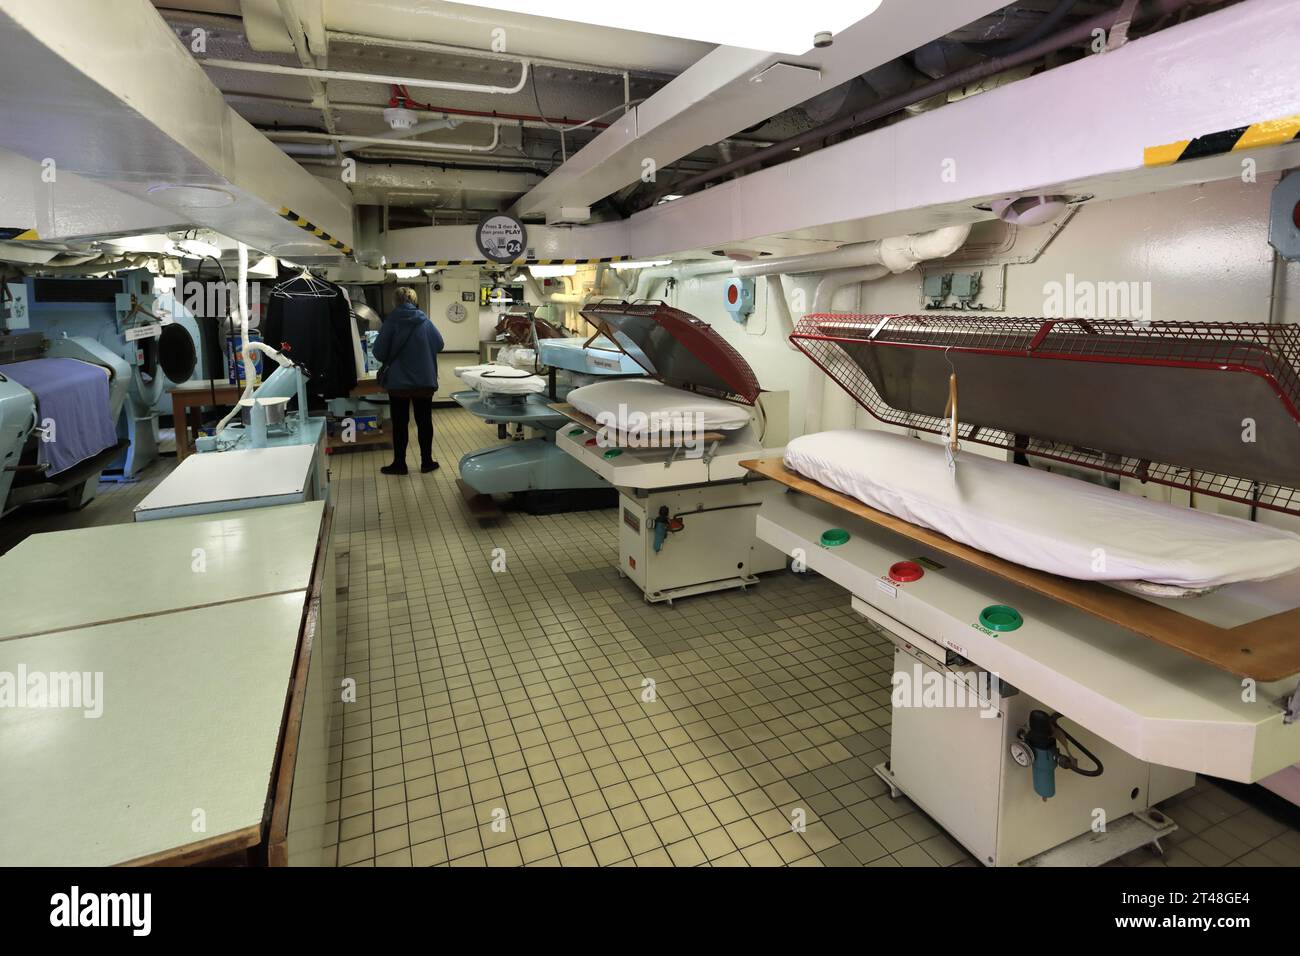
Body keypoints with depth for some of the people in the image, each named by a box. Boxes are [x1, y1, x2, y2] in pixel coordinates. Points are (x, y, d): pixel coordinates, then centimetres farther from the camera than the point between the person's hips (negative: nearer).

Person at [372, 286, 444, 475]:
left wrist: (391, 359, 13)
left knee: (400, 423, 8)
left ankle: (399, 464, 15)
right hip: (424, 381, 2)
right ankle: (427, 462, 17)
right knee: (424, 421, 11)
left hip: (398, 382, -1)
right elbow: (439, 344, 5)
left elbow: (379, 352, -7)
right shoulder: (424, 321, -4)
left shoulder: (391, 320, -9)